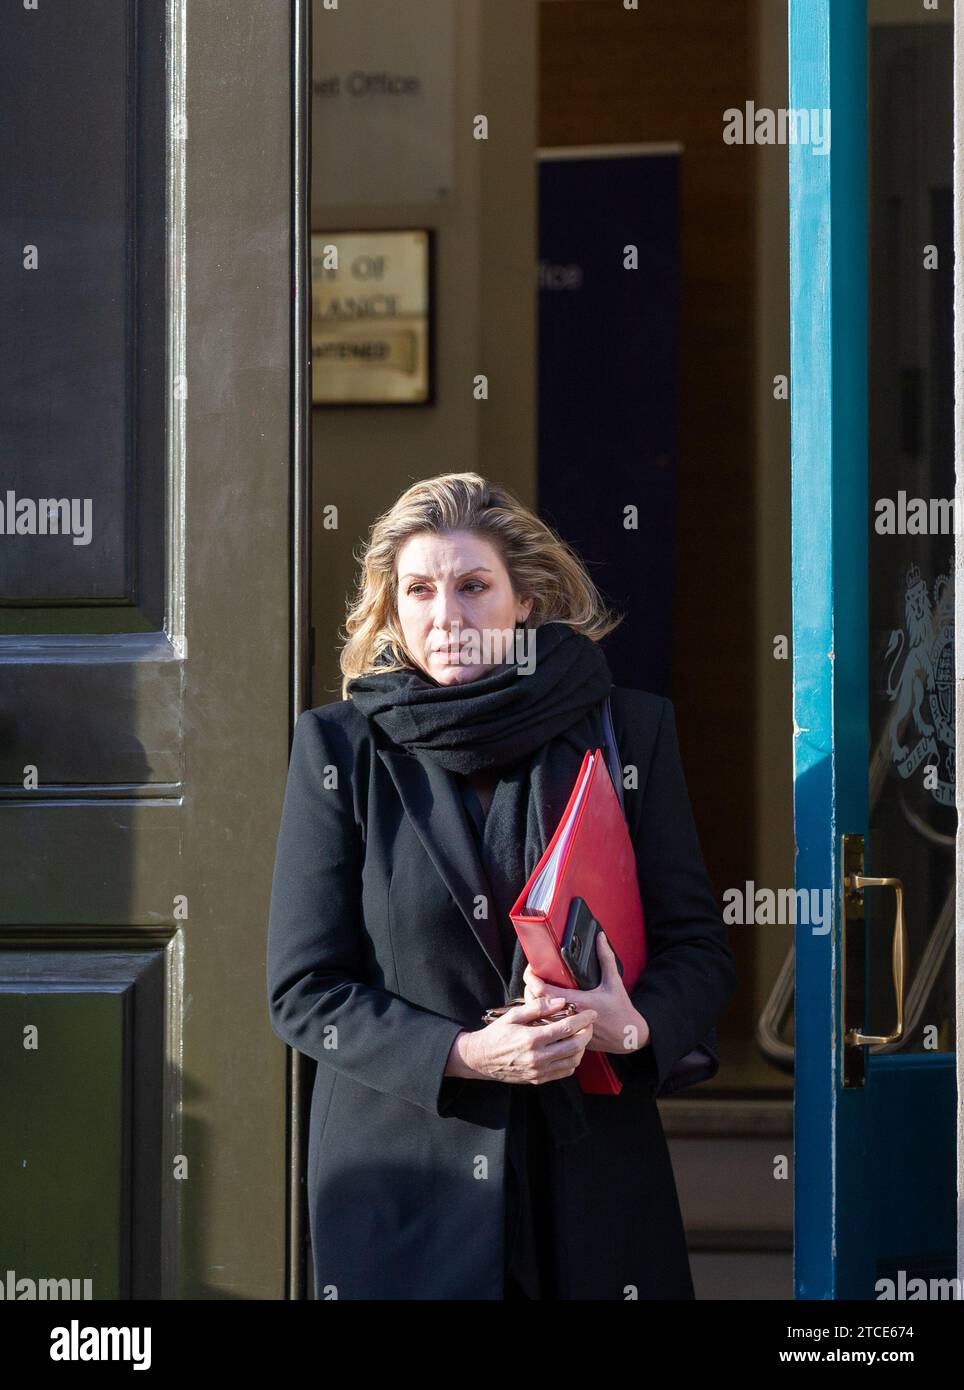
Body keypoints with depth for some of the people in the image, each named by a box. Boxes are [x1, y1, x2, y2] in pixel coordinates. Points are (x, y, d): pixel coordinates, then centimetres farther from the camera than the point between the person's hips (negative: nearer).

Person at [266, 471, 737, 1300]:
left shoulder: (629, 732, 3)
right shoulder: (340, 746, 1)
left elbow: (700, 950, 6)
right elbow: (303, 989, -1)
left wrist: (638, 1024, -16)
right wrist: (462, 1055, -15)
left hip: (592, 1174, 1)